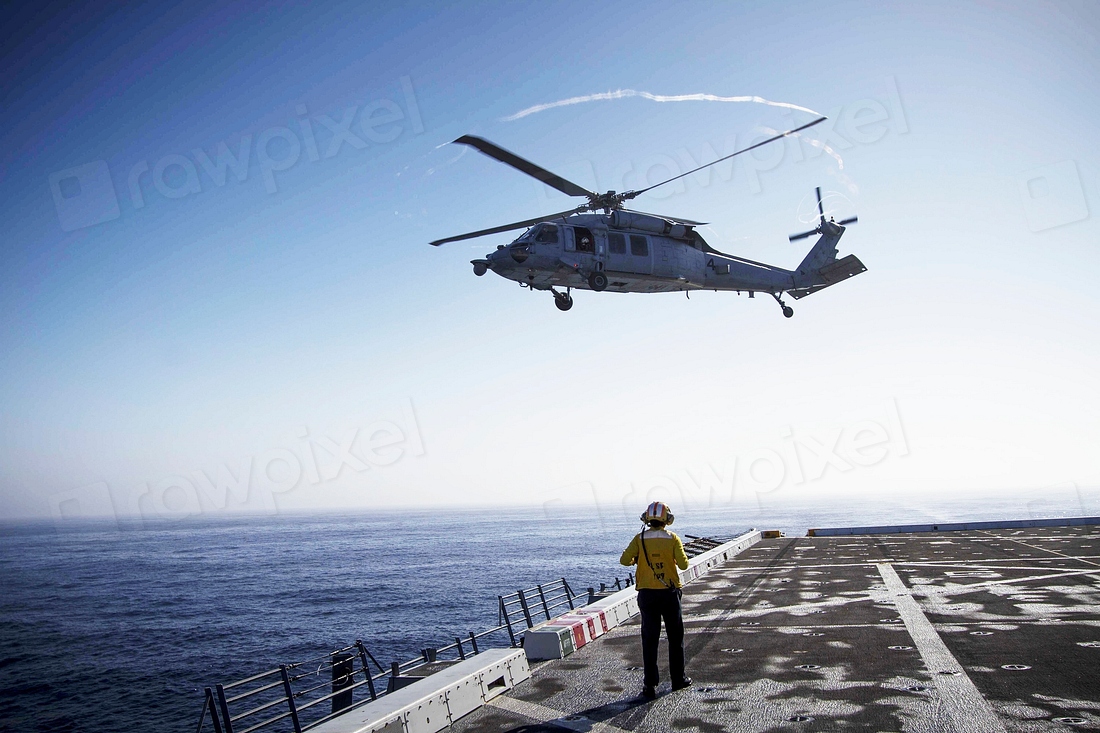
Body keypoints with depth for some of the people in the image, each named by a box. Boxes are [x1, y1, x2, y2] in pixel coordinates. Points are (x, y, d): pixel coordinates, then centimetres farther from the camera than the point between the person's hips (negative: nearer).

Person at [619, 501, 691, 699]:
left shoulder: (640, 539, -4)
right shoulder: (673, 538, -6)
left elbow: (624, 560, -10)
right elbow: (683, 564, -10)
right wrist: (673, 557, 10)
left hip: (647, 594, 0)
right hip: (670, 593, 0)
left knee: (649, 639, 5)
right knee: (675, 637, 15)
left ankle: (650, 685, 3)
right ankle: (678, 679, 24)